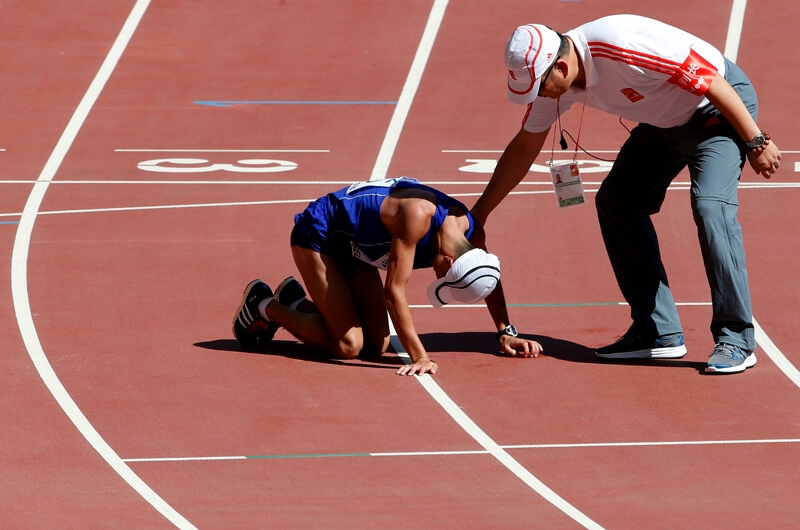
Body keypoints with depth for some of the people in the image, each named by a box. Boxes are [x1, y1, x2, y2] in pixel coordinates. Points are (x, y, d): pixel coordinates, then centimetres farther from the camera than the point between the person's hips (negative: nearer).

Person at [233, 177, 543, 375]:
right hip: (317, 234, -8)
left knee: (376, 344, 1)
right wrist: (419, 357, -41)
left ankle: (296, 304, 19)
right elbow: (394, 291, -40)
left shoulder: (470, 230, -15)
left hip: (353, 246, 8)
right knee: (347, 345, -15)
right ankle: (265, 306, 4)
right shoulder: (418, 216, -39)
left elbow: (489, 279, 7)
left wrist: (506, 334, 5)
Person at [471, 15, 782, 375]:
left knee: (711, 206, -25)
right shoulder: (549, 77, -9)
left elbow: (711, 81, -28)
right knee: (616, 203, 0)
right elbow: (525, 146, 7)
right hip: (665, 122, 9)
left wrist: (755, 142, -22)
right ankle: (659, 332, 5)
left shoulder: (622, 47, -35)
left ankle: (736, 341, -18)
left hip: (721, 108, -9)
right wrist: (479, 213, 11)